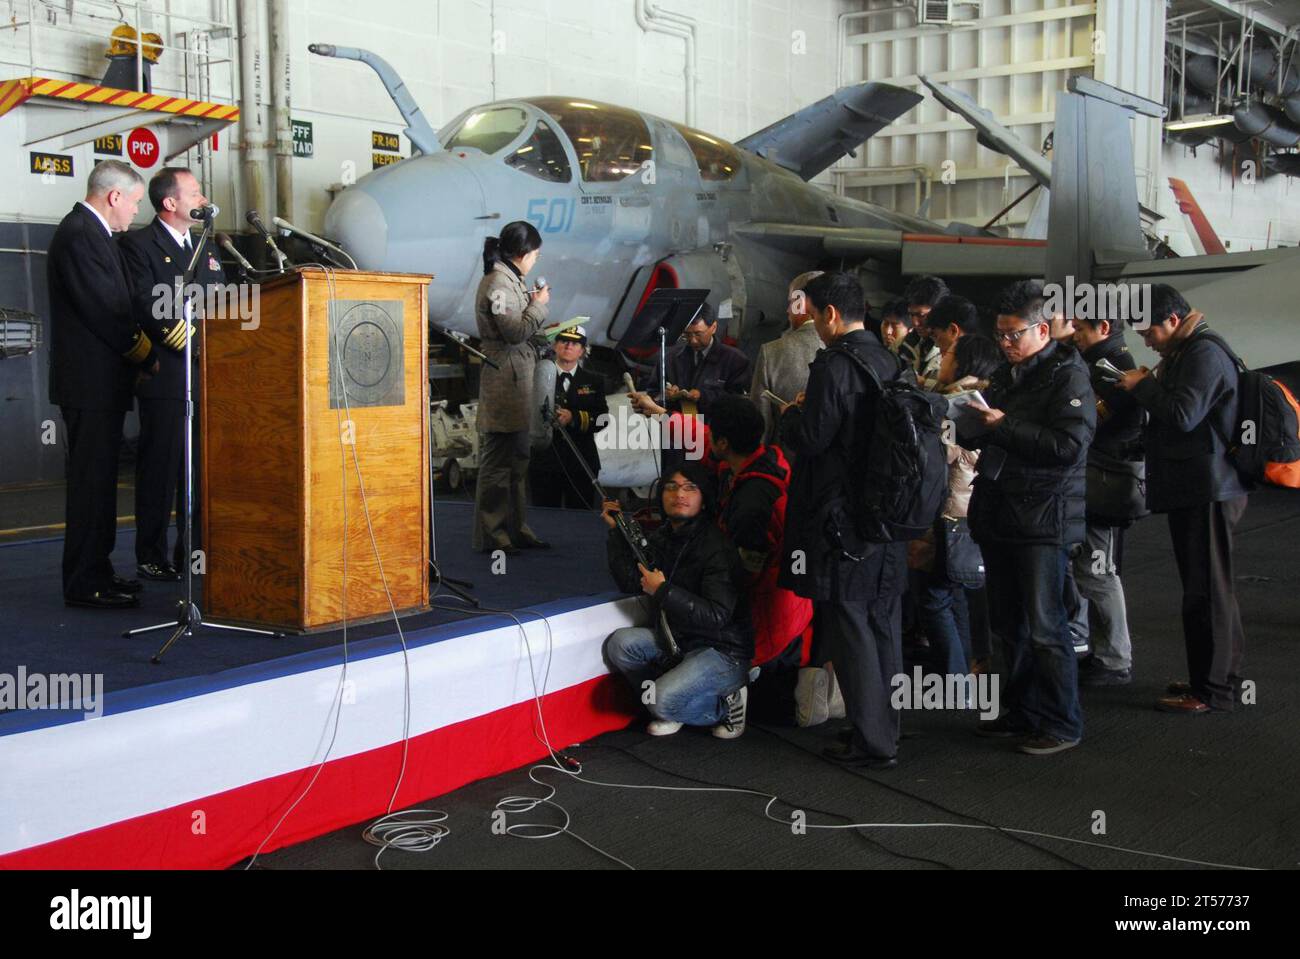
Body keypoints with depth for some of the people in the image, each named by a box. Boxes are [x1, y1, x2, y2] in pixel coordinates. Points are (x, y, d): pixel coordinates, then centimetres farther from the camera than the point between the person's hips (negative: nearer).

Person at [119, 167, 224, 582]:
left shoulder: (206, 248, 20)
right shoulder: (138, 244, -2)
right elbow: (145, 305, -13)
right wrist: (190, 340, -19)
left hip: (206, 376, 7)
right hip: (166, 374, -7)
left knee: (201, 467, 9)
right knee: (161, 466, -3)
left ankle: (193, 552, 18)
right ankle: (151, 558, 5)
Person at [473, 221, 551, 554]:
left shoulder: (510, 279, 16)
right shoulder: (497, 282, -15)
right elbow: (516, 332, -20)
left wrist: (541, 323, 11)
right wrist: (538, 304, -9)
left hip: (517, 380, 11)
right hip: (504, 380, -11)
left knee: (516, 458, 15)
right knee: (498, 458, -5)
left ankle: (514, 529, 23)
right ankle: (491, 535, 1)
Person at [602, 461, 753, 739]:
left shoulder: (717, 547, -20)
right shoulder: (663, 537, 6)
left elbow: (717, 616, -26)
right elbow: (631, 583, 6)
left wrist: (663, 591, -27)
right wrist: (617, 531, -1)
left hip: (723, 651, -8)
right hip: (675, 640, 8)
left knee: (665, 701, -27)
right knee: (620, 643, -11)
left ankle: (725, 703, 3)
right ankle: (667, 709, 6)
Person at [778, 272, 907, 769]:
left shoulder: (834, 365, -17)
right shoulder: (892, 364, 8)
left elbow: (810, 439, -19)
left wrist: (790, 415, 3)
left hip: (840, 522, -8)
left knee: (850, 630, 0)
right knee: (883, 627, 15)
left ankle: (872, 741, 5)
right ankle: (885, 727, 26)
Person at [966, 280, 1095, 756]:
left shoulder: (1068, 377, -10)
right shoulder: (1006, 374, 15)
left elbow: (1068, 447, -22)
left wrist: (1005, 427, -20)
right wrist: (975, 427, 3)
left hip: (1043, 519, -8)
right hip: (999, 515, 8)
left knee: (1044, 627, -4)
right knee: (1009, 623, 14)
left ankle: (1062, 723, 7)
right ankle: (1023, 711, 26)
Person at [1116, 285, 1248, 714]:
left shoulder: (1205, 353, -13)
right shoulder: (1185, 353, 19)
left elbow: (1183, 415, -23)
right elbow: (1172, 411, 23)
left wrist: (1142, 385, -10)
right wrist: (1149, 386, 8)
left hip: (1207, 492, -11)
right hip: (1192, 489, 11)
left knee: (1205, 590, -6)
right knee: (1209, 588, 15)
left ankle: (1212, 690, -1)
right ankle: (1223, 676, 23)